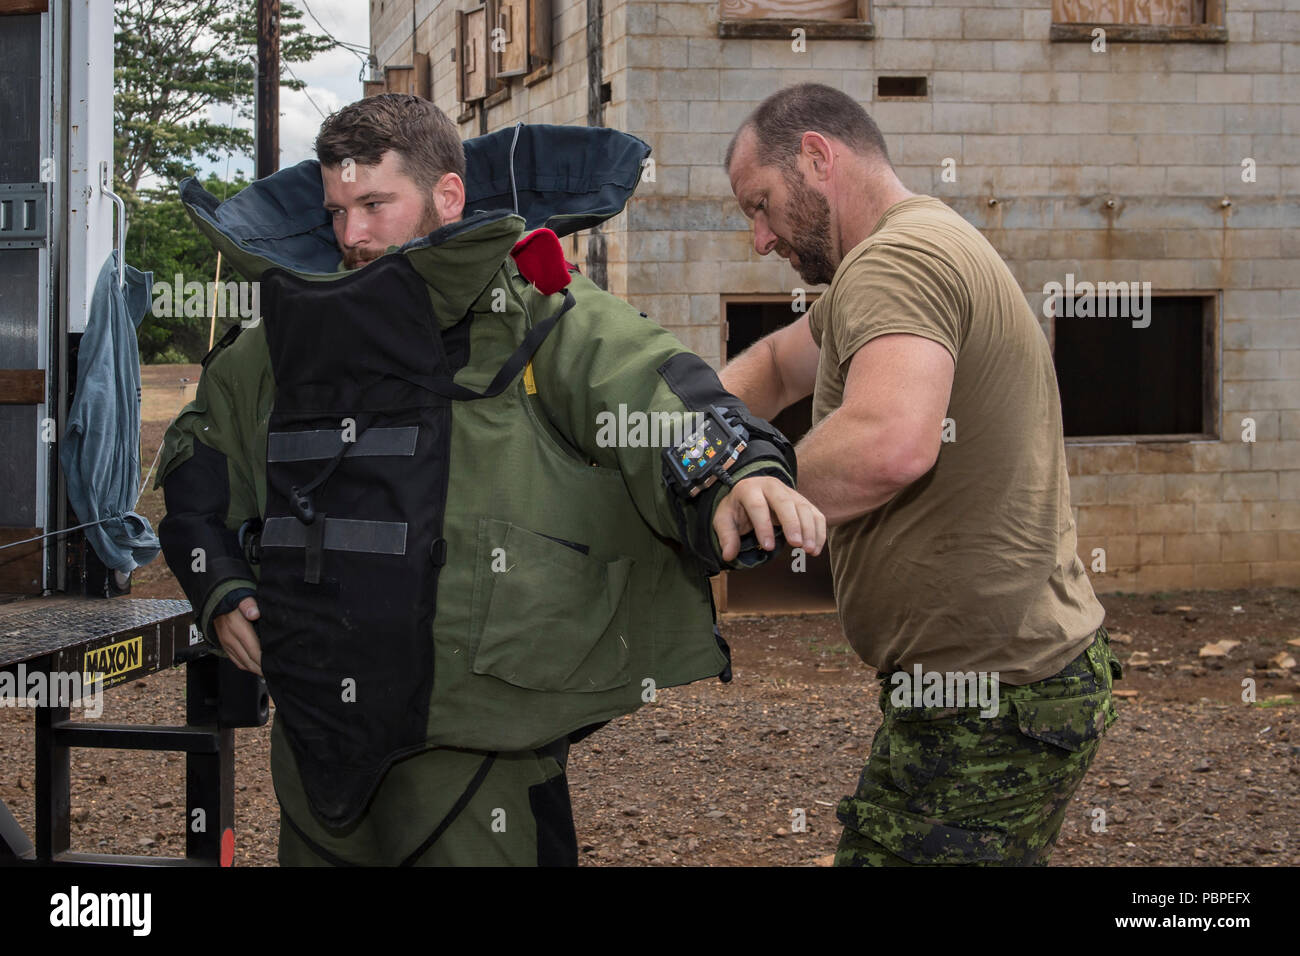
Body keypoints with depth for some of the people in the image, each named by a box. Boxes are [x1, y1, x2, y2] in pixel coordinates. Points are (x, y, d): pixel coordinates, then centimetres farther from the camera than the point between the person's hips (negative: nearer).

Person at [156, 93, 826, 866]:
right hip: (314, 732, 6)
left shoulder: (539, 313, -5)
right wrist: (220, 587, 14)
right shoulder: (297, 331, 13)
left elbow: (655, 394, -22)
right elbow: (199, 445, 27)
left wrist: (741, 472, -43)